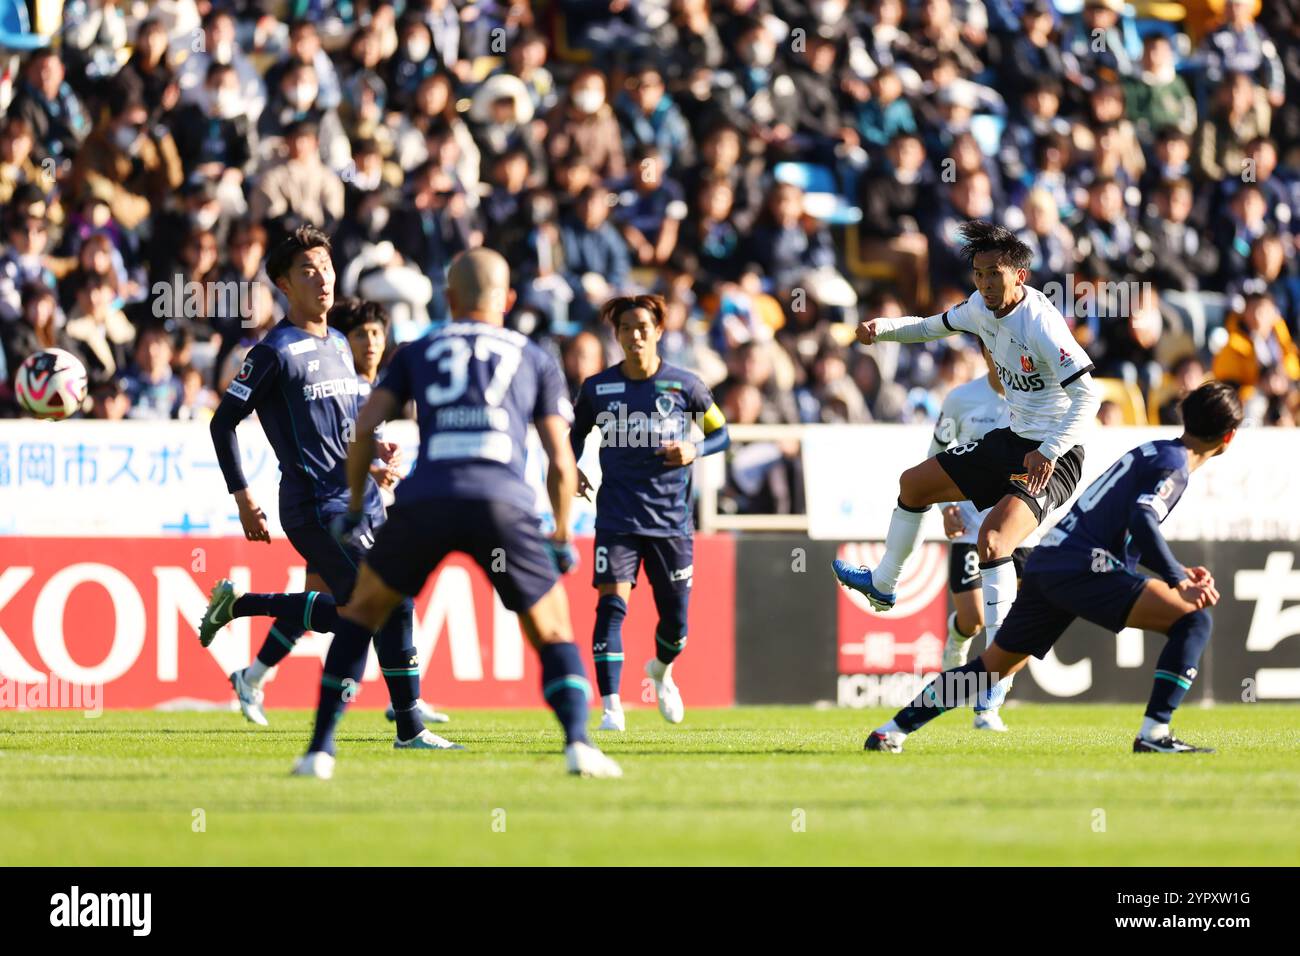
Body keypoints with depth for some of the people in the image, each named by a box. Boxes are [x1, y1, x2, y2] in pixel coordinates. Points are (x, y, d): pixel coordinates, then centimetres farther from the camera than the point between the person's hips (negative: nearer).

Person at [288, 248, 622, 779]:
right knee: (553, 635, 14)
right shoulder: (536, 360, 22)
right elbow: (561, 464, 15)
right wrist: (561, 537, 28)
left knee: (361, 612, 22)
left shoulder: (419, 352, 23)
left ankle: (319, 750, 14)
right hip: (503, 499, 0)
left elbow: (366, 426, 11)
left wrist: (354, 504, 23)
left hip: (425, 498, 0)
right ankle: (578, 742, -10)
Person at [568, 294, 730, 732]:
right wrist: (571, 467, -1)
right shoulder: (597, 388, 1)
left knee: (675, 618, 6)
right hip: (617, 518, 0)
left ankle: (661, 671, 41)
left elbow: (721, 433, 8)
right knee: (611, 603, -17)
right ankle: (611, 707, -16)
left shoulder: (684, 385, -1)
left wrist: (695, 450, -12)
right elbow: (575, 432, 17)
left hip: (671, 519, 1)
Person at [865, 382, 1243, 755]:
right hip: (1083, 567, -9)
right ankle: (1154, 734, -22)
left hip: (1045, 561, 9)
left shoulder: (1152, 453, 23)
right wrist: (1179, 583, -25)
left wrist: (1178, 574, 22)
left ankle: (892, 731, 26)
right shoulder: (1175, 464, -5)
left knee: (994, 666, 22)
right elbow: (1142, 521, -21)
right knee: (1193, 620, -13)